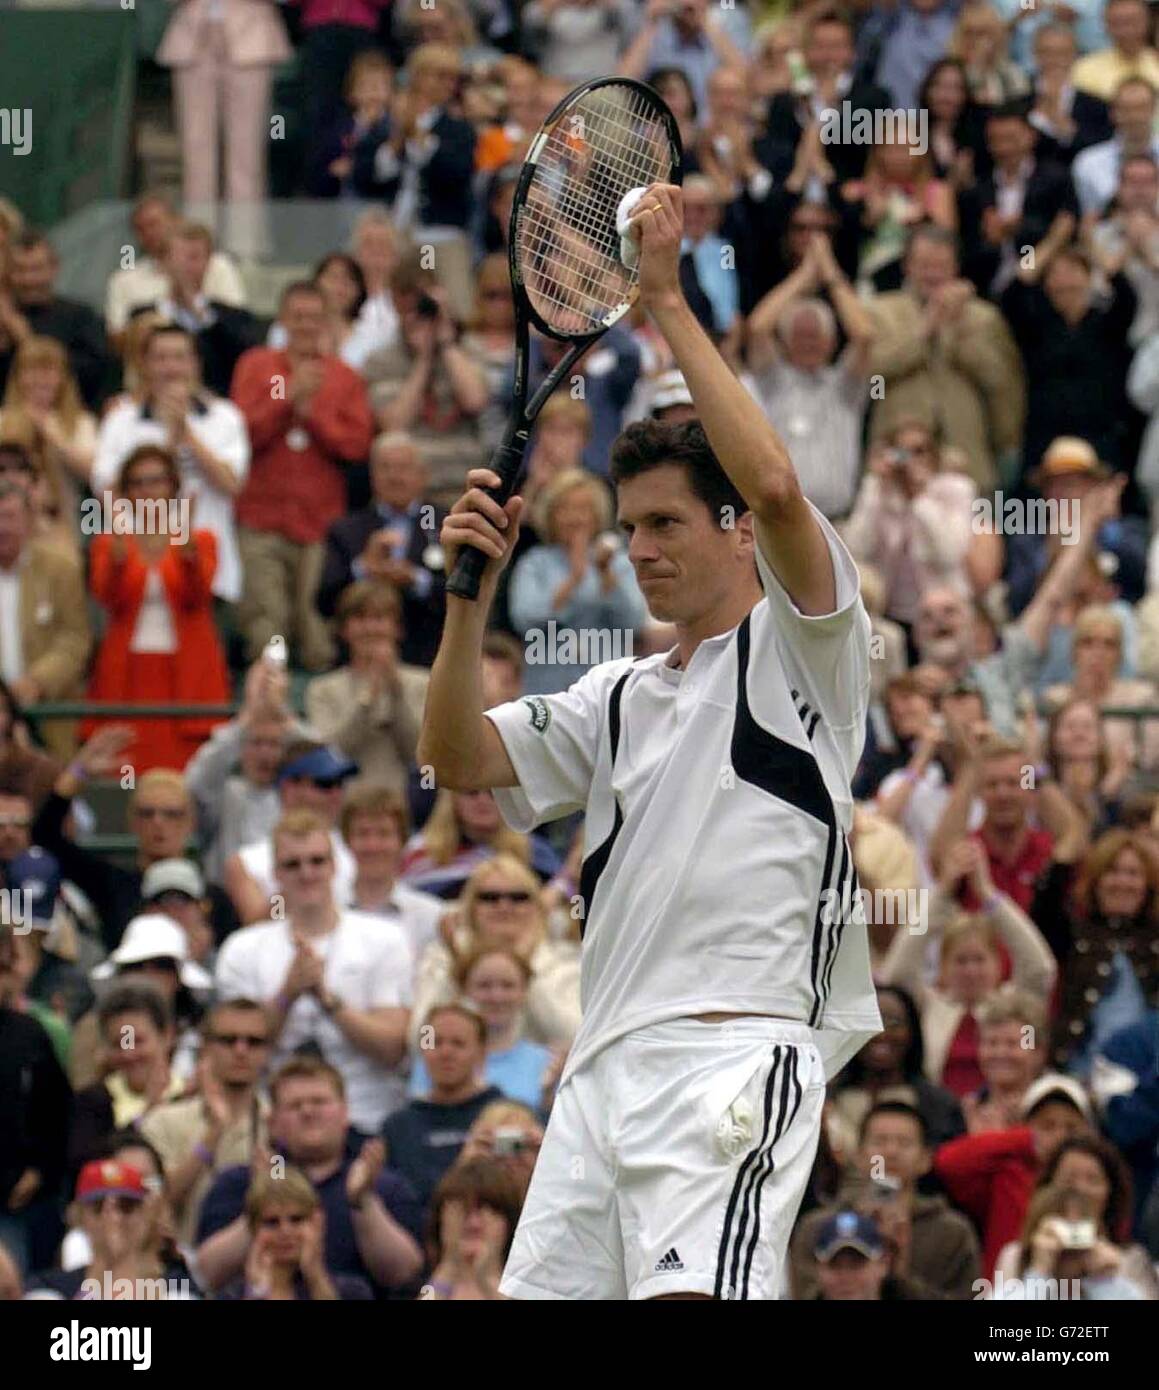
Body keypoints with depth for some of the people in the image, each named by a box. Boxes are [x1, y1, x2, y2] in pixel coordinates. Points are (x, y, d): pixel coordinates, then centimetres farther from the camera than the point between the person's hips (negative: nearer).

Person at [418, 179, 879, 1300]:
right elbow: (457, 759, 15)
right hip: (603, 1067, 8)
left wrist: (668, 303, -11)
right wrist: (471, 588, 2)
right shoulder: (621, 696, 26)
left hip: (737, 1051, -8)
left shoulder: (799, 646, 4)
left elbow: (773, 485, -15)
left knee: (691, 1299, -26)